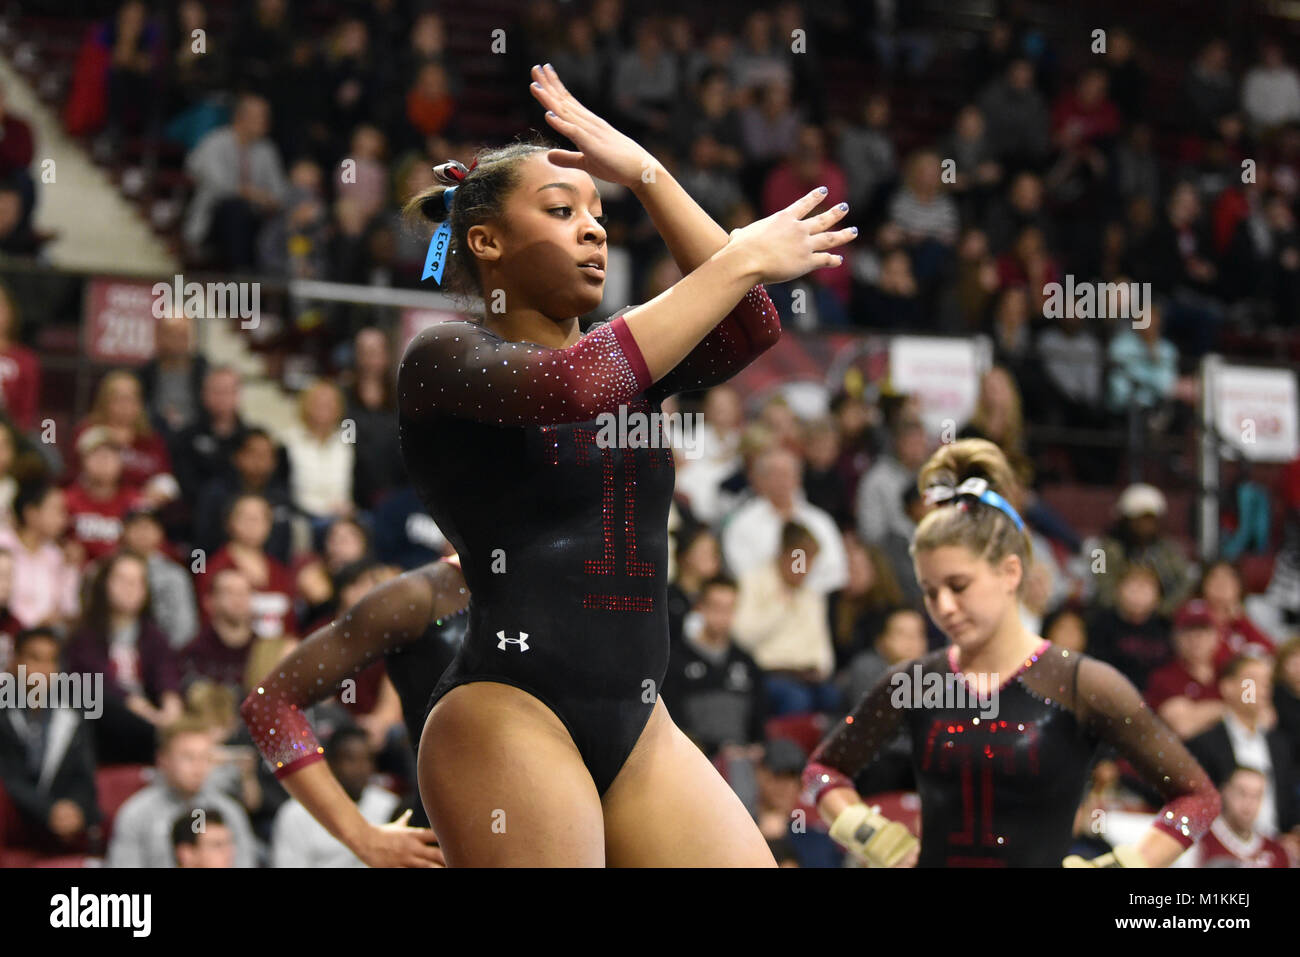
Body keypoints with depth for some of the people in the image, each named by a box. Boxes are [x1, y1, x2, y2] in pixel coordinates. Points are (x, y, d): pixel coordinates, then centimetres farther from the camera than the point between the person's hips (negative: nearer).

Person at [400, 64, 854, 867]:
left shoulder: (622, 357, 19)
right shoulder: (444, 357, -1)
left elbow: (749, 328, 2)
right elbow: (569, 384, -21)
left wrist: (645, 174, 1)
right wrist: (743, 259, -16)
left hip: (637, 725, 7)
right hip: (510, 712, -7)